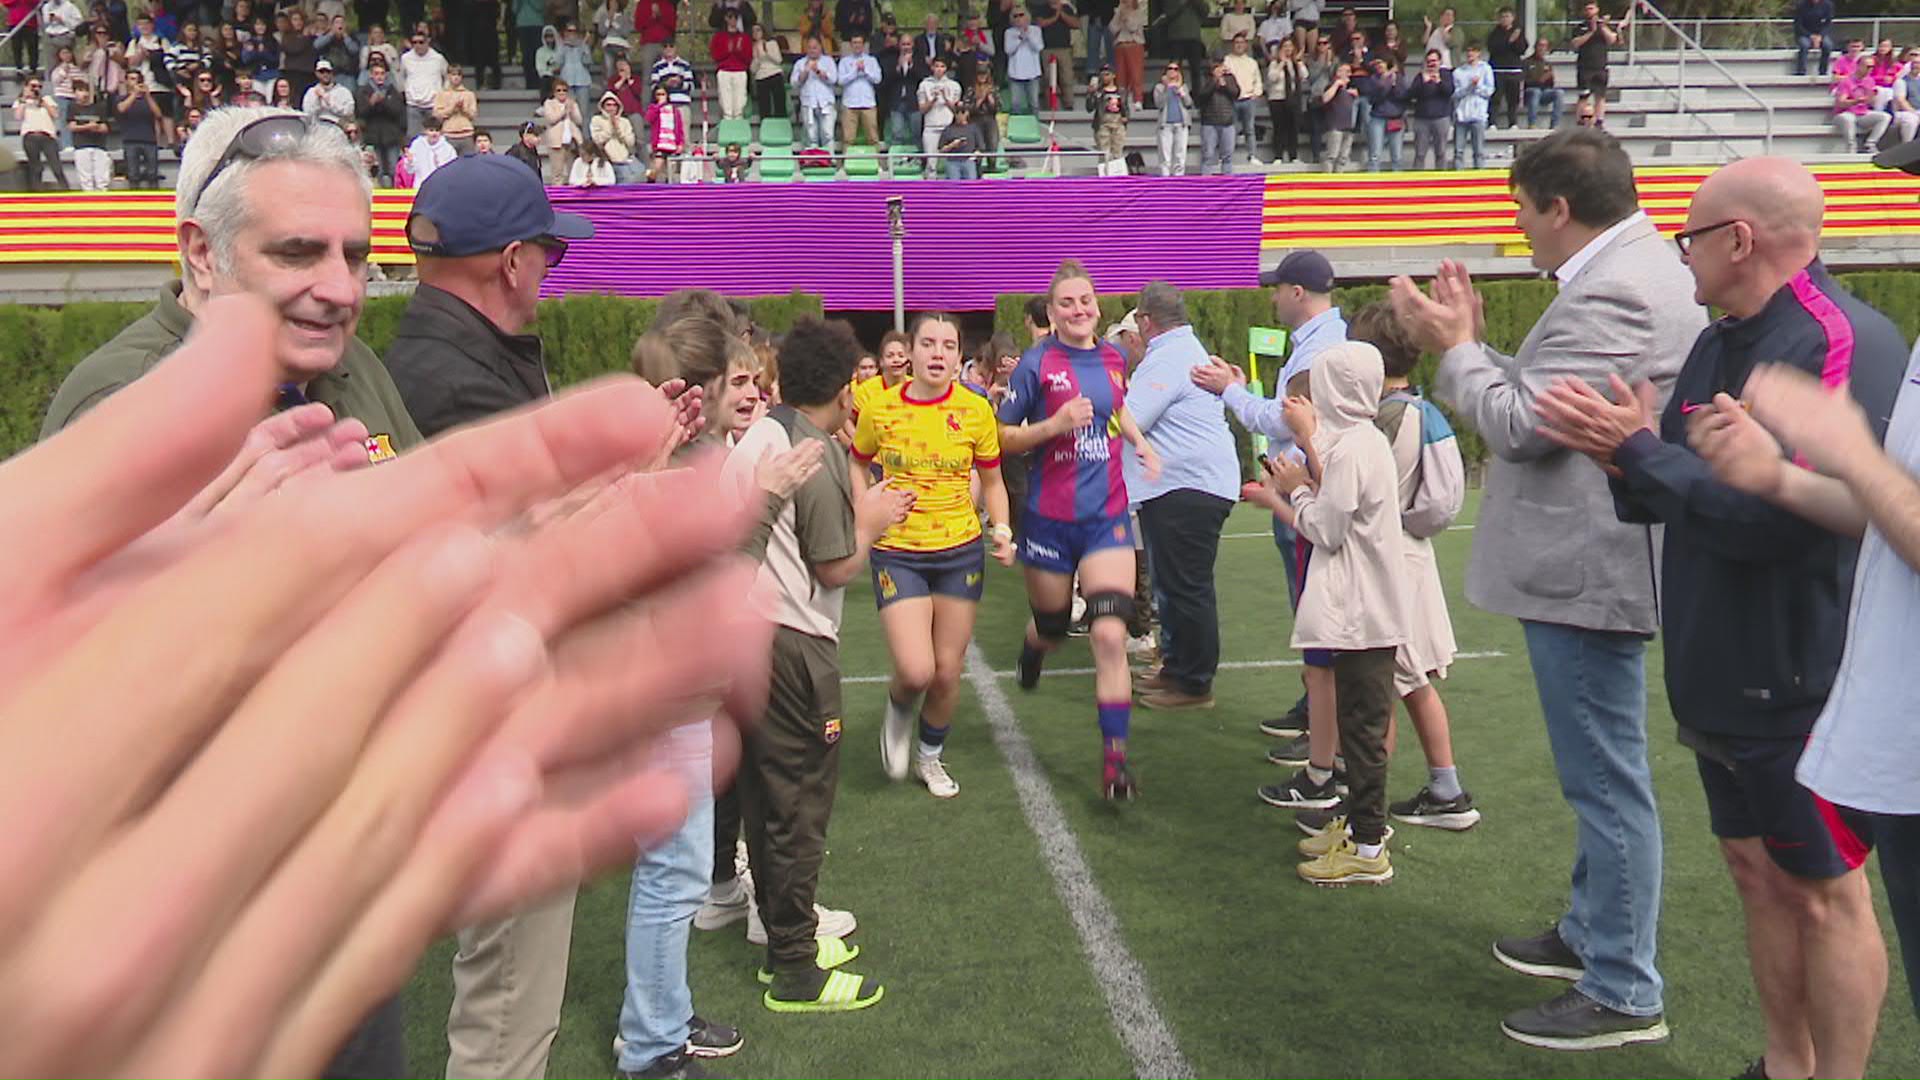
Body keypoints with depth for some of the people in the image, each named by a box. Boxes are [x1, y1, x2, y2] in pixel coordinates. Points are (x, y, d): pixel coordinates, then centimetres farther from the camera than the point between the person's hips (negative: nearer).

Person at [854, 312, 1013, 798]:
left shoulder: (975, 410, -5)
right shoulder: (880, 408, -7)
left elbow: (992, 483, 8)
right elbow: (858, 466, 11)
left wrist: (1002, 531, -7)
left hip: (960, 551, 2)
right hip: (897, 552, -2)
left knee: (948, 671, 9)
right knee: (915, 671, -15)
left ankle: (930, 756, 35)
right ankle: (899, 710, 22)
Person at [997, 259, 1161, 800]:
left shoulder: (1112, 358, 6)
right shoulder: (1037, 363, -7)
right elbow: (1004, 438, -5)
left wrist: (1140, 441, 12)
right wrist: (1056, 424, -19)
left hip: (1107, 516, 2)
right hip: (1050, 517, -2)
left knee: (1110, 635, -12)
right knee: (1053, 625, 16)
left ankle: (1115, 757, -6)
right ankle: (1034, 646, 56)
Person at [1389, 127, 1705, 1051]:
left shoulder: (1613, 294, -21)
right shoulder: (1630, 269, 14)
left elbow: (1520, 424, -22)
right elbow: (1540, 401, 14)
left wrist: (1455, 348, -8)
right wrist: (1471, 342, 8)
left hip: (1588, 572, -11)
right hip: (1586, 563, 11)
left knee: (1606, 778, -2)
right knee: (1598, 775, 22)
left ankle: (1622, 993, 10)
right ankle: (1592, 932, 38)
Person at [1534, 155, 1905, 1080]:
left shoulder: (1844, 345, -18)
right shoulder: (1717, 346, 10)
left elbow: (1777, 516, -27)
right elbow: (1654, 500, 11)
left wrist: (1639, 449, -21)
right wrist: (1624, 456, -11)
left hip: (1804, 681, -9)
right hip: (1721, 674, 9)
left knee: (1823, 890, 4)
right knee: (1757, 870, 17)